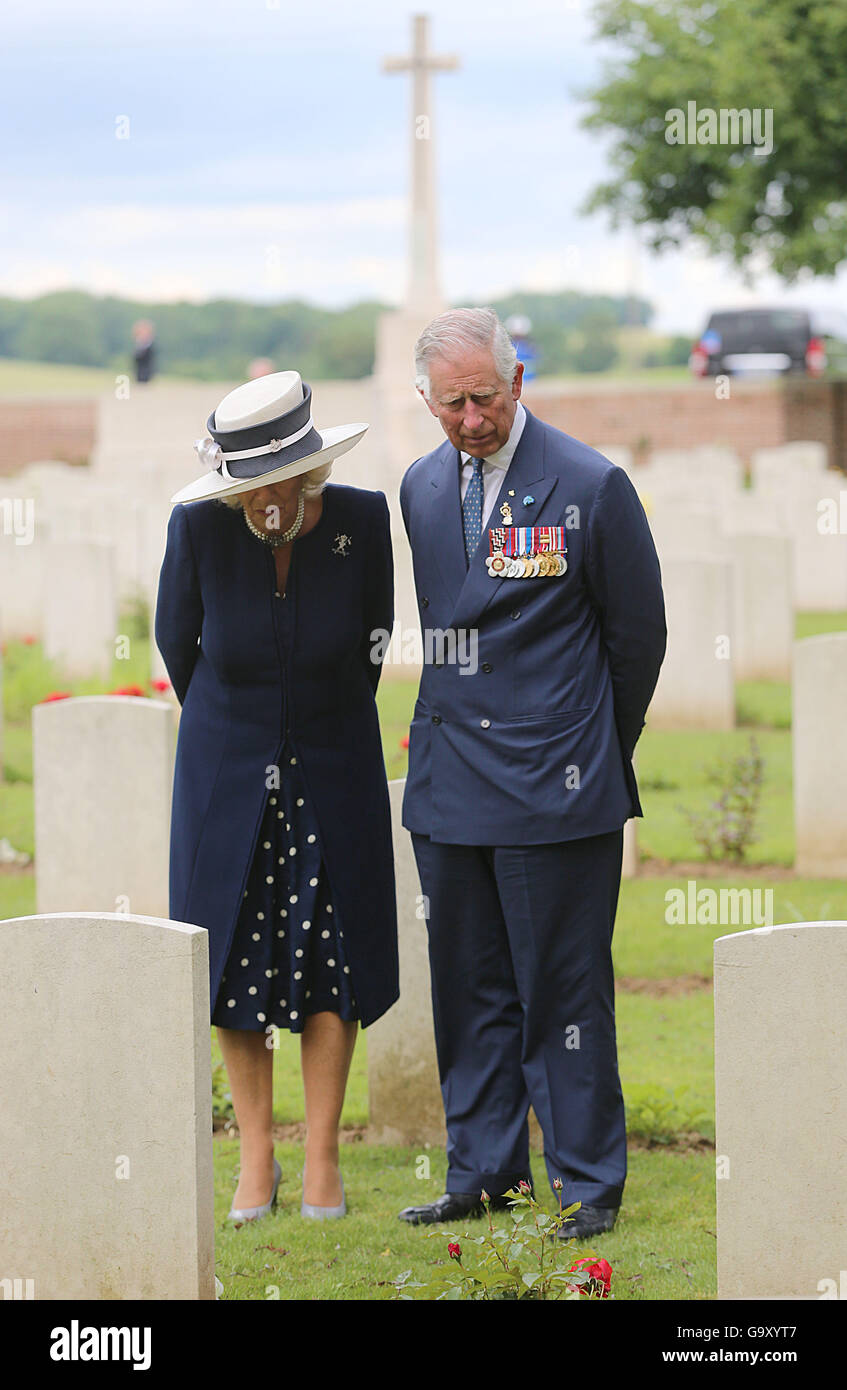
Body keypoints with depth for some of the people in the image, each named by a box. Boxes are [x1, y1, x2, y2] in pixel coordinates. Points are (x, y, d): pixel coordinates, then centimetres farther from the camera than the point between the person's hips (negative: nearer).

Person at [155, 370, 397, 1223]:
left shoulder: (361, 520, -16)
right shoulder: (199, 526, -19)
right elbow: (175, 636, 1)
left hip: (331, 766, 0)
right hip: (228, 763, 0)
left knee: (330, 954, 0)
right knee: (238, 953, 2)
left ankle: (322, 1156, 8)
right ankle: (256, 1155, 12)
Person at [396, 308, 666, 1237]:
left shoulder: (593, 488, -9)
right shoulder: (422, 487, 8)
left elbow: (638, 635, 0)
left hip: (555, 783, -5)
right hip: (449, 778, 5)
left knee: (563, 985, -1)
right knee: (469, 985, 11)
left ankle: (590, 1182, 8)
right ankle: (482, 1170, 21)